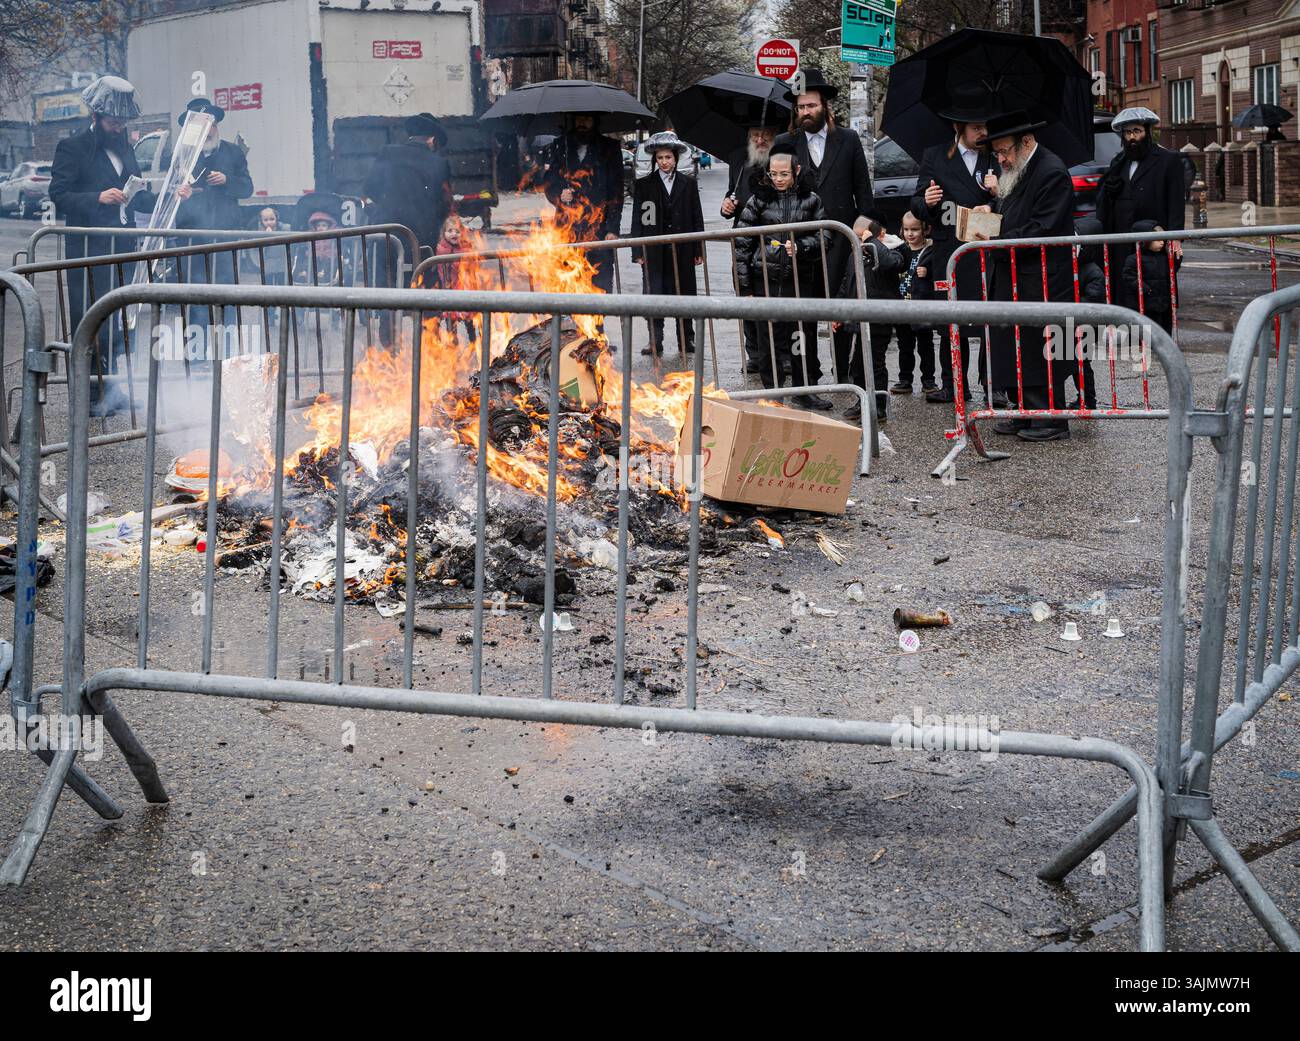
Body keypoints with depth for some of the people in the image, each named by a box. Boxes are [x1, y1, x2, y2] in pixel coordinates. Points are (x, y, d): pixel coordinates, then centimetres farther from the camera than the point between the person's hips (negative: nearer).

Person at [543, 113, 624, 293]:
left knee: (600, 285, -8)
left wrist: (612, 229, -7)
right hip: (566, 228, 3)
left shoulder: (609, 148, 6)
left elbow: (616, 192, 2)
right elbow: (548, 182, 20)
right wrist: (559, 196, -3)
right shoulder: (562, 147, 15)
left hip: (598, 229, -3)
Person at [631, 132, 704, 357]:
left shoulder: (688, 183, 8)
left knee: (684, 293, 7)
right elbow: (638, 219, 3)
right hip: (654, 251, -1)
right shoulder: (643, 185, 4)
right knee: (654, 294, -3)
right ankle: (655, 343, 2)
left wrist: (699, 250, 4)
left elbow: (697, 218, 8)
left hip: (682, 250, 1)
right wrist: (638, 252, -4)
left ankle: (687, 341, 17)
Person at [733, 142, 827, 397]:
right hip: (766, 278, 0)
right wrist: (744, 287, 0)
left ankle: (802, 390, 22)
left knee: (799, 336, 7)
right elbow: (743, 244, 3)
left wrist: (799, 246, -14)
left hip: (798, 278, 0)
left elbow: (822, 237, 6)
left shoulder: (810, 200, 3)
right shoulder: (759, 199, 2)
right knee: (770, 338, 3)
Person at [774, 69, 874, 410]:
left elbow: (863, 189, 9)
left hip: (840, 241, -1)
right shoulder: (785, 144, 8)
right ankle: (809, 382, 10)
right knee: (804, 316, 4)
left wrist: (863, 223, -2)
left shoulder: (848, 141, 7)